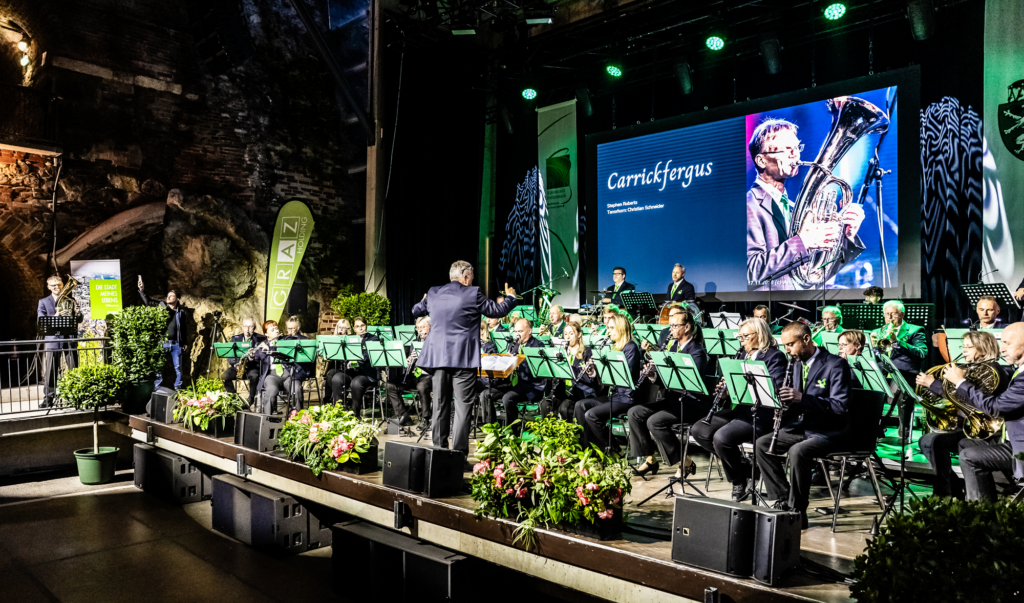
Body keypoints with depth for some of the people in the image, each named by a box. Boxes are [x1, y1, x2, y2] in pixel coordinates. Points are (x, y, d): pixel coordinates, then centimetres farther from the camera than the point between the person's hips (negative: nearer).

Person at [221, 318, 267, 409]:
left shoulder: (261, 339, 3)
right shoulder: (235, 338, 12)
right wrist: (235, 363, -15)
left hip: (253, 366, -3)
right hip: (237, 366, 3)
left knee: (254, 376, -36)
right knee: (224, 376, -24)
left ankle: (251, 401, -17)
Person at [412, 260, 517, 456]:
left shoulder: (433, 293, 7)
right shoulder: (473, 294, -6)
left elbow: (416, 310, 23)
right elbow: (497, 311, 1)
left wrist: (425, 300, 44)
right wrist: (511, 297, 19)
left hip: (438, 357, 5)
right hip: (463, 359, -4)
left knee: (440, 406, 12)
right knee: (463, 407, 0)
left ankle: (439, 449, 18)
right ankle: (459, 453, -2)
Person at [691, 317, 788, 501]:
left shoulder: (775, 357, -6)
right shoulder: (742, 355, 19)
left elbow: (776, 388, -18)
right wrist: (725, 392, -1)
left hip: (759, 414, -9)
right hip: (738, 409, 9)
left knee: (721, 437, -29)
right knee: (698, 430, -6)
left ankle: (739, 480, -1)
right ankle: (741, 465, 6)